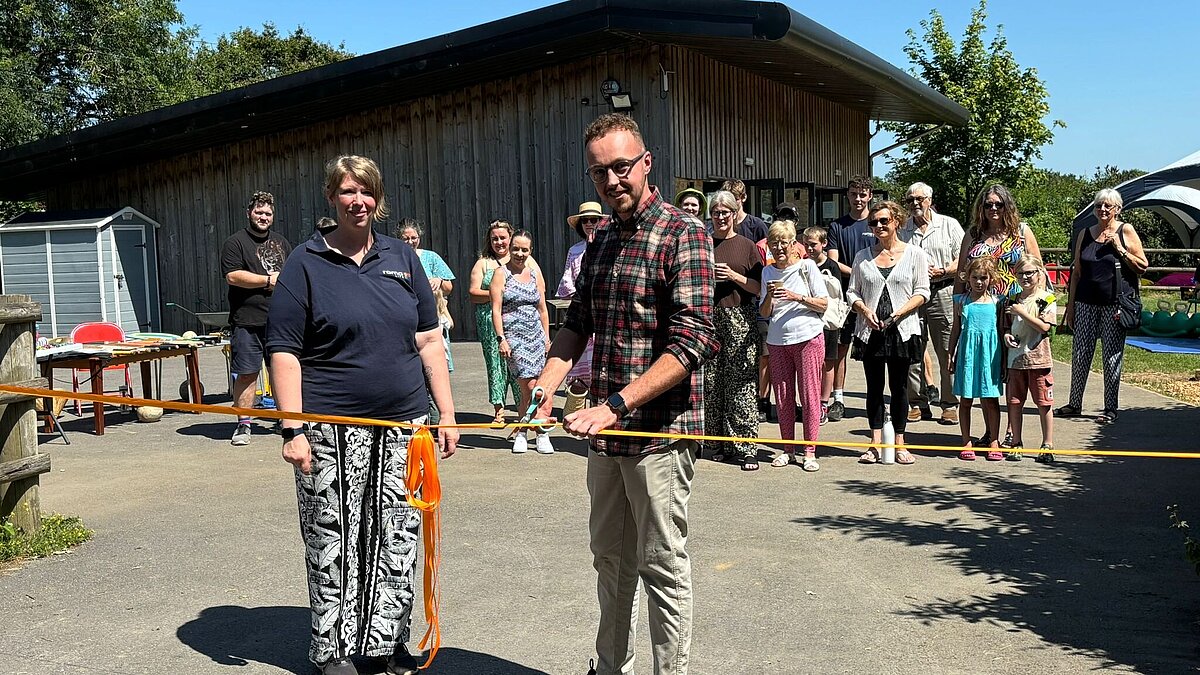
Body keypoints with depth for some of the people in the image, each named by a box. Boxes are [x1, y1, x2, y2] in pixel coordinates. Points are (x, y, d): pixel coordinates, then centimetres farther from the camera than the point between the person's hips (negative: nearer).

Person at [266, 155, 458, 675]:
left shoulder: (402, 258, 10)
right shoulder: (306, 264, -1)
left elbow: (429, 340, 10)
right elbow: (284, 353, -5)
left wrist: (447, 413, 5)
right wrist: (292, 430, -13)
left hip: (403, 425, 4)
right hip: (332, 432, -3)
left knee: (398, 540, 11)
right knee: (333, 544, 4)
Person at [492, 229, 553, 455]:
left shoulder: (535, 275, 14)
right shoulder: (502, 274, 0)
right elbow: (496, 309, -5)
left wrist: (547, 337, 15)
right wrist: (501, 338, -12)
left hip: (536, 334, 4)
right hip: (514, 336, -4)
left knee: (528, 389, 1)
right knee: (530, 387, -8)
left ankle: (521, 432, 14)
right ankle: (542, 433, 5)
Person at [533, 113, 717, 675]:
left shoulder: (683, 233, -11)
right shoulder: (601, 240, 13)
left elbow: (691, 343, -20)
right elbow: (577, 325, 14)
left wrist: (616, 405, -25)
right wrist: (544, 390, -2)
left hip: (660, 428, -7)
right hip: (606, 428, 7)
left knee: (661, 565, 3)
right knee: (610, 559, 18)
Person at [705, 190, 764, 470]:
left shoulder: (747, 246, 7)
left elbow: (760, 288, 4)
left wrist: (734, 276, -9)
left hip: (740, 319, -2)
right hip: (708, 317, 2)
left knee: (742, 383, -6)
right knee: (711, 383, 0)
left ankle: (746, 447, -2)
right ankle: (720, 442, 11)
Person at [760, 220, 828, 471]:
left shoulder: (807, 266, 1)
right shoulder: (768, 272, 12)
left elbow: (823, 304, -2)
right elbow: (764, 312, 11)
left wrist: (796, 296, -15)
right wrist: (769, 296, -8)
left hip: (808, 337, -4)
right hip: (778, 340, 4)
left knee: (809, 395, -3)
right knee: (782, 397, 4)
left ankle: (810, 452, 3)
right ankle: (787, 450, 15)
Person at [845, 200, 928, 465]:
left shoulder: (914, 254, 4)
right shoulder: (863, 257, 10)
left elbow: (922, 292, 0)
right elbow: (852, 292, 9)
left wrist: (899, 312, -15)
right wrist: (865, 311, -10)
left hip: (902, 330, -2)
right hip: (870, 330, 2)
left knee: (899, 387, 4)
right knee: (874, 387, 6)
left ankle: (899, 444, 13)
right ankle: (875, 444, 12)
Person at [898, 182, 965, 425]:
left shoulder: (949, 225, 8)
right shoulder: (902, 230, 14)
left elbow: (963, 259, 4)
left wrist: (942, 271, -11)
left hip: (943, 293, -2)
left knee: (948, 352, -2)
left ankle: (950, 404, 5)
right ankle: (918, 403, 11)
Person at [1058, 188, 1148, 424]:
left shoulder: (1126, 231, 2)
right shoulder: (1085, 234, 11)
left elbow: (1143, 266, 0)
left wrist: (1120, 249, -12)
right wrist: (1070, 305, 10)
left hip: (1115, 303, -3)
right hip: (1086, 302, 3)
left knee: (1112, 356, 2)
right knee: (1080, 354, 4)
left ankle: (1111, 409, 10)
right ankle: (1074, 403, 15)